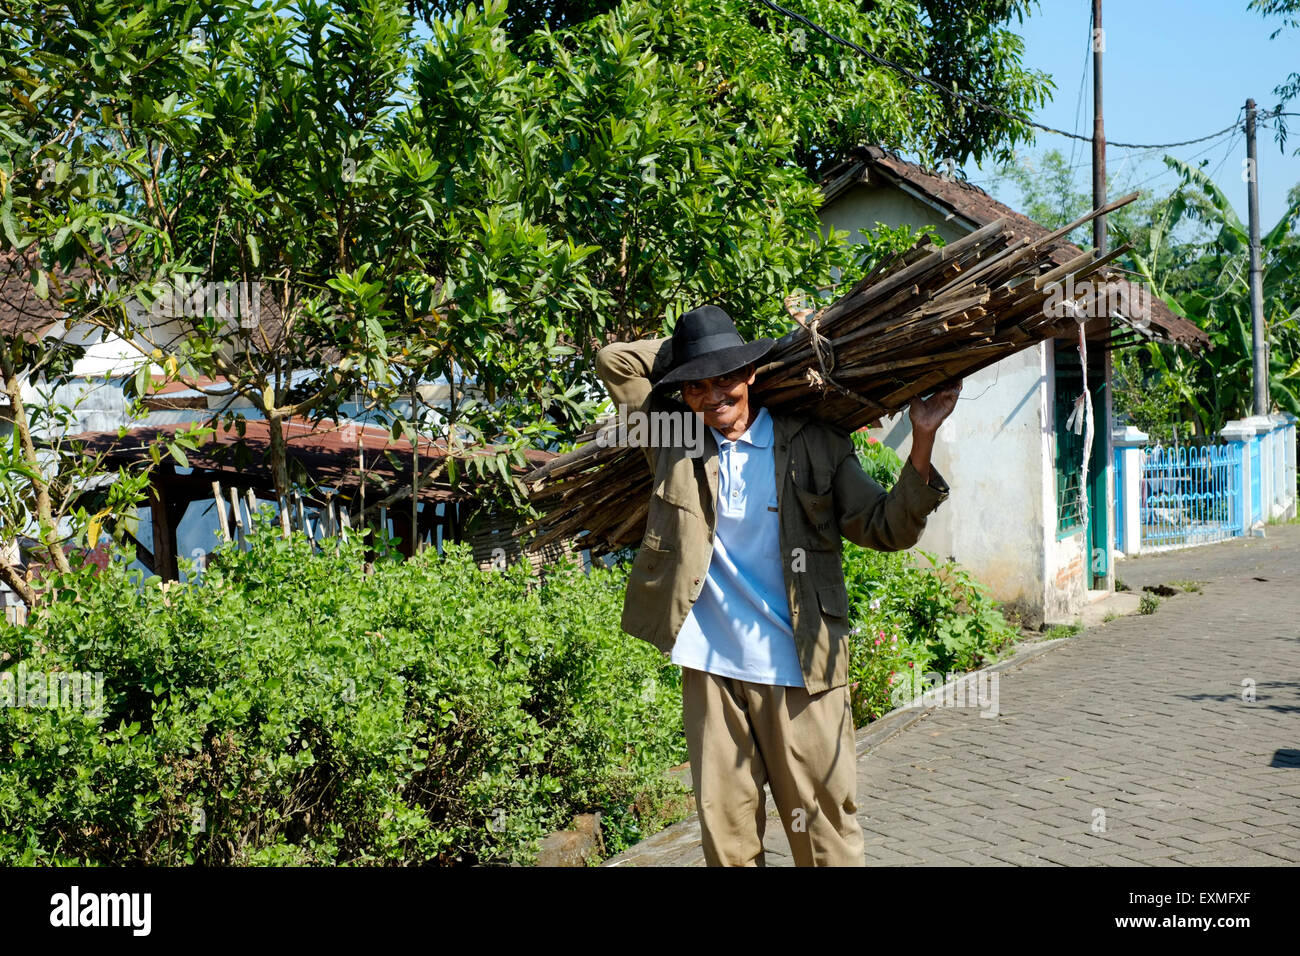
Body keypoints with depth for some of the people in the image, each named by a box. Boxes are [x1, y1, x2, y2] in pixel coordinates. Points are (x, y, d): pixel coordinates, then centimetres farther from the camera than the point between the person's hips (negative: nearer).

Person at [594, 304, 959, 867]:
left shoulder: (815, 446, 3)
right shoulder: (676, 442, 8)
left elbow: (886, 528, 3)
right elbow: (615, 360, 12)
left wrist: (922, 441, -8)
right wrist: (684, 353, 12)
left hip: (801, 672, -2)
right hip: (711, 671, 2)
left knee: (826, 836, 2)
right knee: (725, 837, 9)